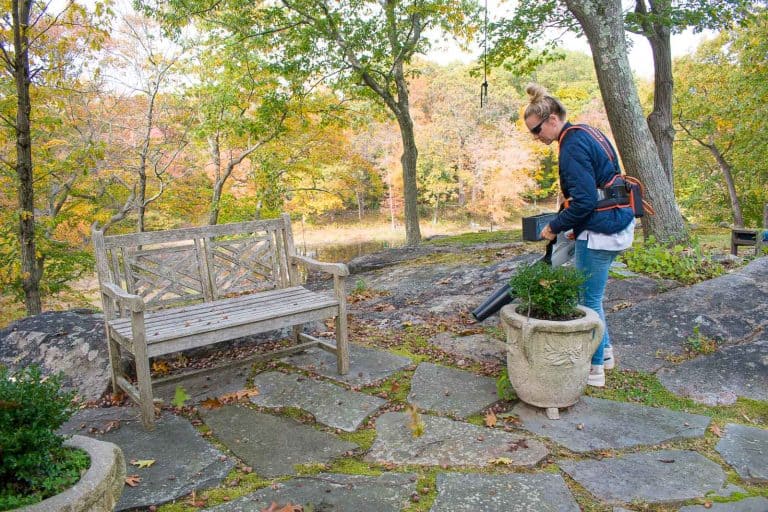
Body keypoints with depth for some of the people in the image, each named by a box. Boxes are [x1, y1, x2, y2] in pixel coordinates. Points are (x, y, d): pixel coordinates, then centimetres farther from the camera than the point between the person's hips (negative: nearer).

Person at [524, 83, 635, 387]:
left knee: (588, 299, 2)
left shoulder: (573, 147, -18)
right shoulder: (586, 134, 12)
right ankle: (604, 350, 32)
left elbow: (584, 201, -23)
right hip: (619, 223, 10)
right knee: (587, 292, 21)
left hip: (601, 231, -10)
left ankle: (595, 368, 15)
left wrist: (555, 227, -9)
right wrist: (578, 228, 18)